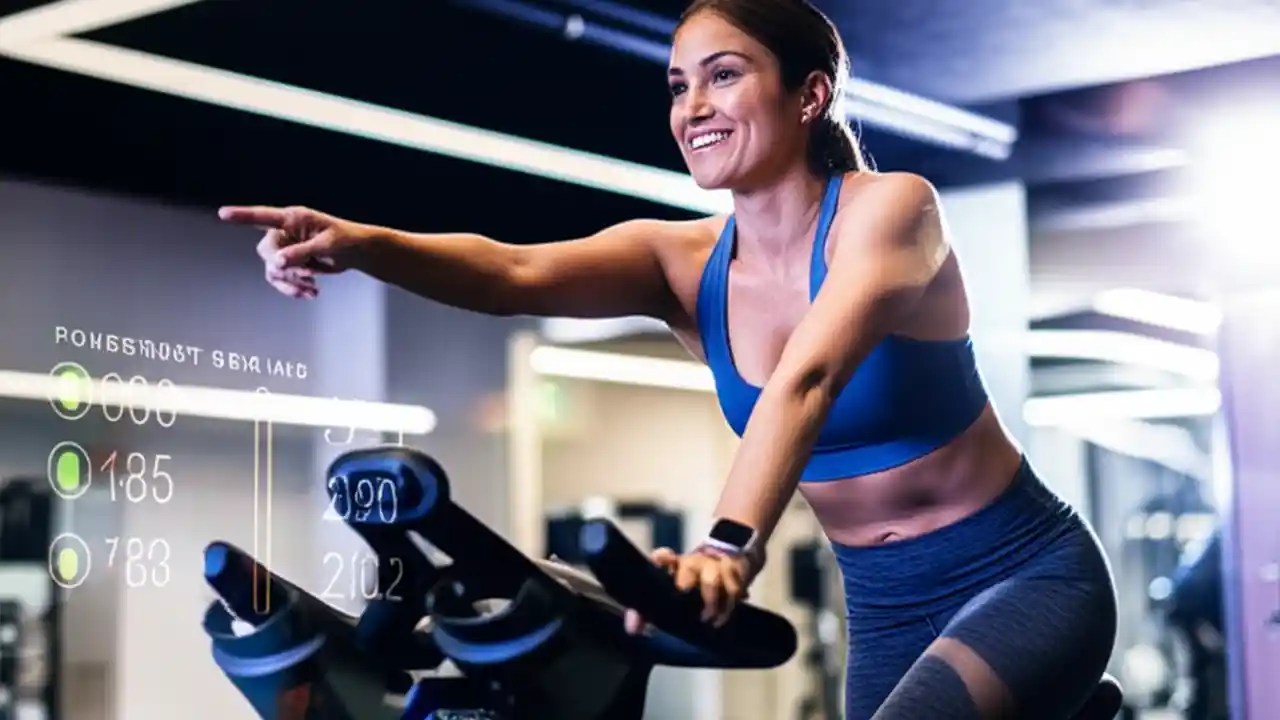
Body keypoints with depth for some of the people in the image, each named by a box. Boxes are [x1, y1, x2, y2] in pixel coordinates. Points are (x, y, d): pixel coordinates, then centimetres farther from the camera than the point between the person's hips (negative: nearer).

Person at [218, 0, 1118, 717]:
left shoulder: (890, 206, -18)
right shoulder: (684, 262, -5)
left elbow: (807, 379, -37)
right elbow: (519, 274, -24)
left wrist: (731, 546, -53)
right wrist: (361, 244, -43)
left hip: (1027, 577, -6)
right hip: (884, 611, 6)